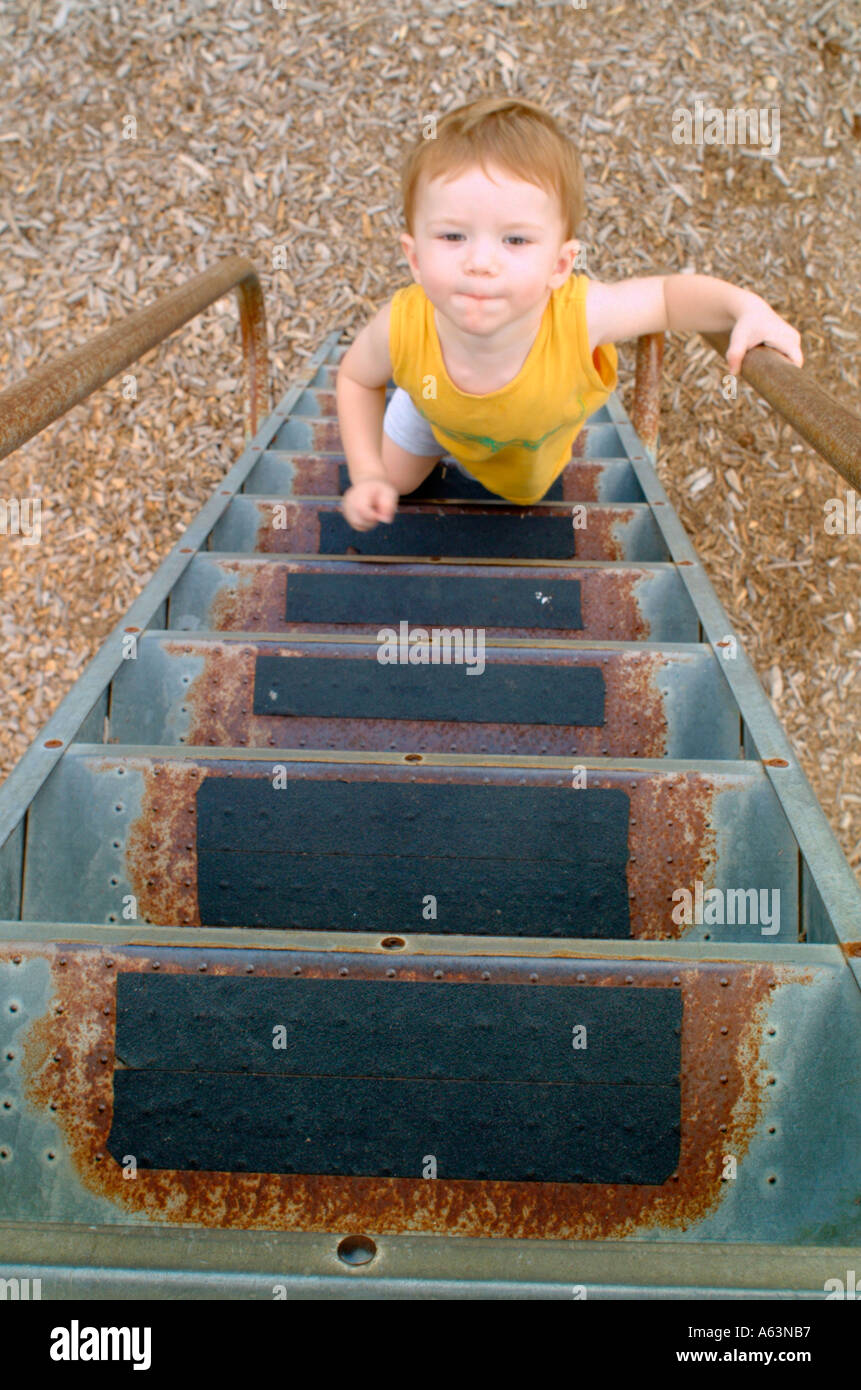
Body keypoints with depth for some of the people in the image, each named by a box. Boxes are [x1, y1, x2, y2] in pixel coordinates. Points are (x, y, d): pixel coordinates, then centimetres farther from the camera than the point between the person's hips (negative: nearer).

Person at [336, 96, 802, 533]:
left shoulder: (576, 317, -50)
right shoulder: (402, 328, -45)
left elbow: (669, 293, -29)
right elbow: (356, 376, -20)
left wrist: (747, 308, -46)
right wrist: (367, 475, -28)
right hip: (437, 415, 0)